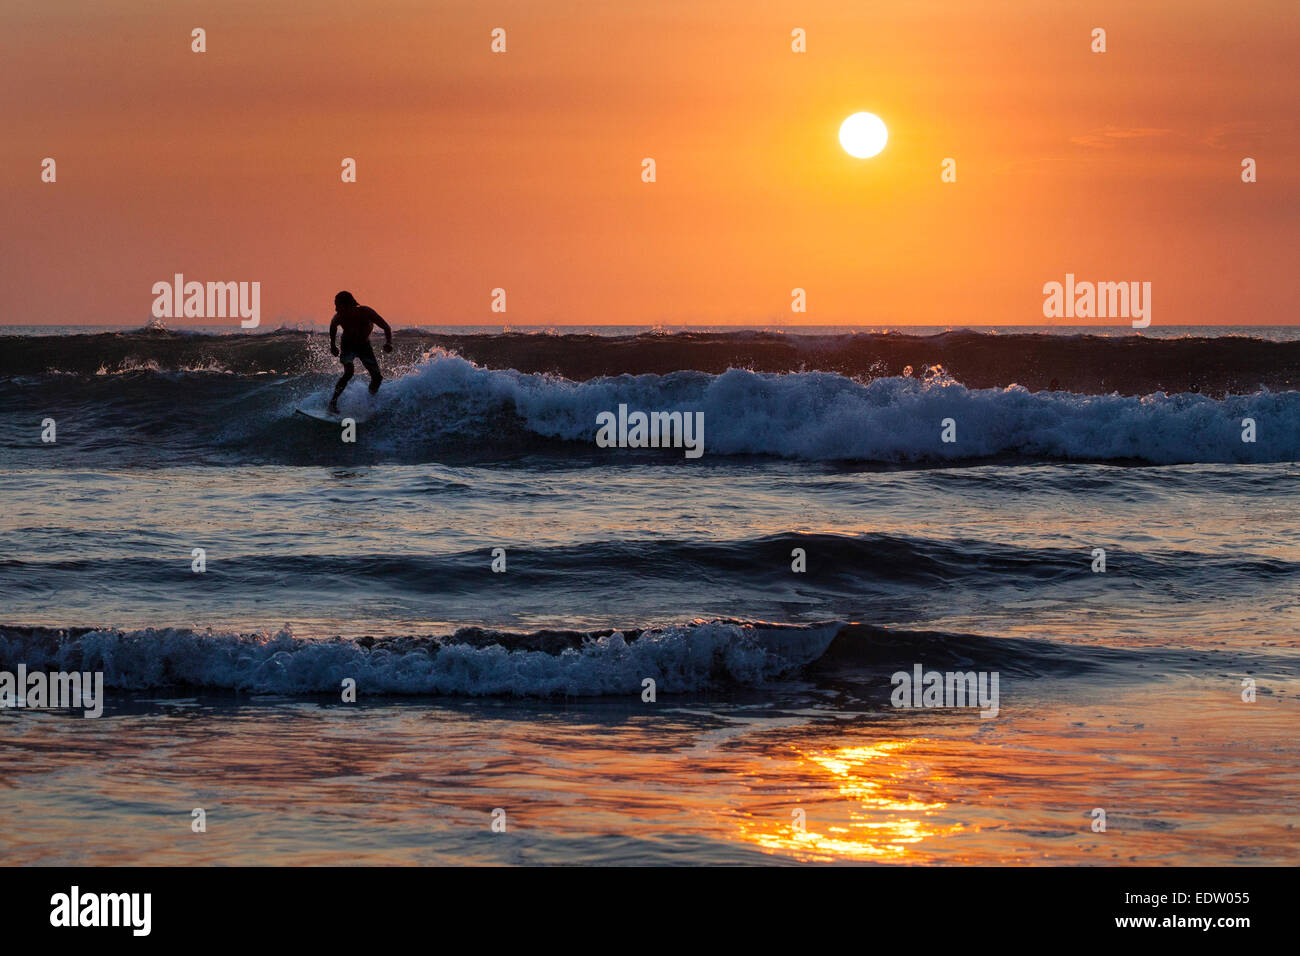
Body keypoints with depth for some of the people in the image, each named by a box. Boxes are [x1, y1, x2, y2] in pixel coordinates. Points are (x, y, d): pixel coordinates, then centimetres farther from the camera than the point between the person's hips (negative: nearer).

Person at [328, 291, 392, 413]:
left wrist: (388, 343, -40)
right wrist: (332, 345, 4)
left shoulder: (366, 312, -30)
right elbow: (333, 326, 2)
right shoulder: (340, 317, -25)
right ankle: (333, 402, -24)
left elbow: (386, 328, -22)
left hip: (364, 344, 1)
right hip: (348, 345, -1)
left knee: (377, 376, -6)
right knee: (349, 372, -28)